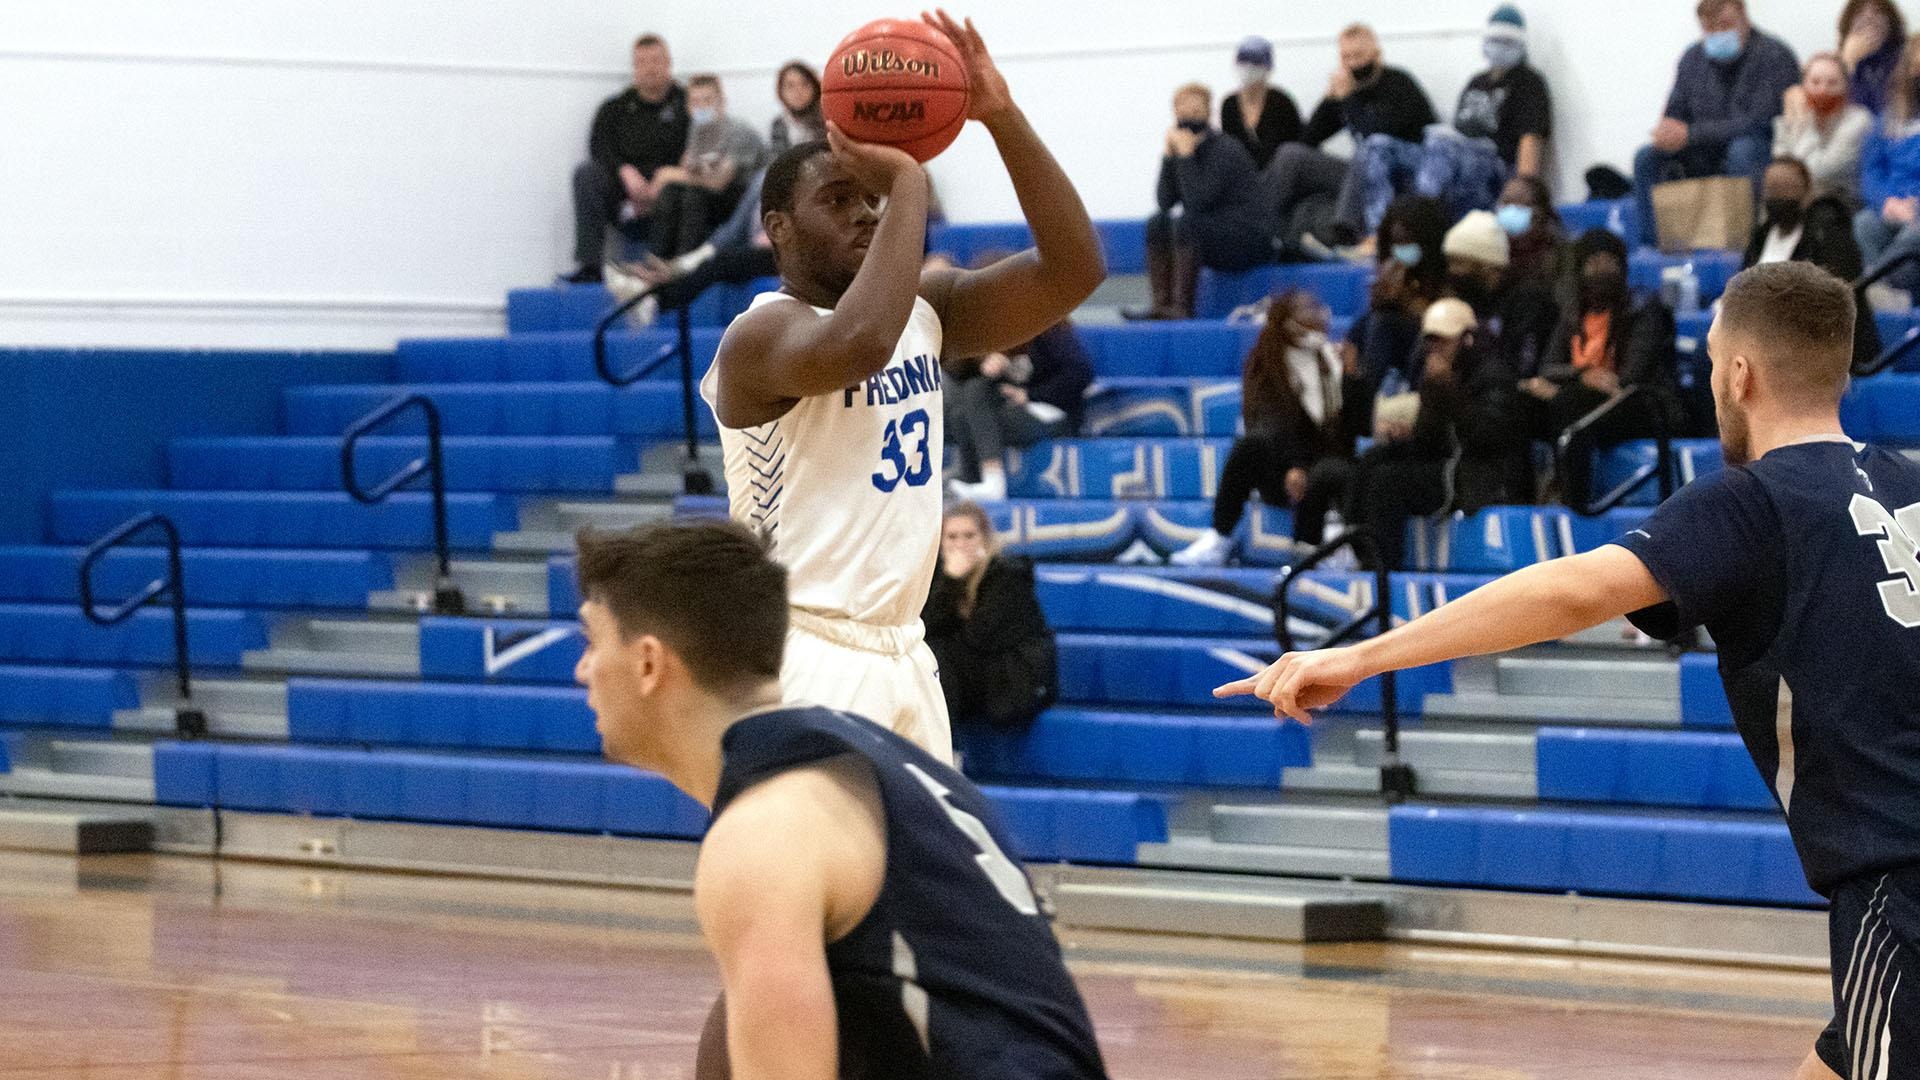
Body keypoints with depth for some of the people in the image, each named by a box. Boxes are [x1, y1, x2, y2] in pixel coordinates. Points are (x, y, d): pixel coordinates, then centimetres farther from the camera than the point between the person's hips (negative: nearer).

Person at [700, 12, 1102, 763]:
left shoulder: (925, 312, 10)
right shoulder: (761, 336, -13)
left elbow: (1072, 271, -1)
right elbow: (857, 343, -36)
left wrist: (1002, 117, -11)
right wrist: (907, 181, -27)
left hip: (900, 655, 8)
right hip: (804, 662, -8)